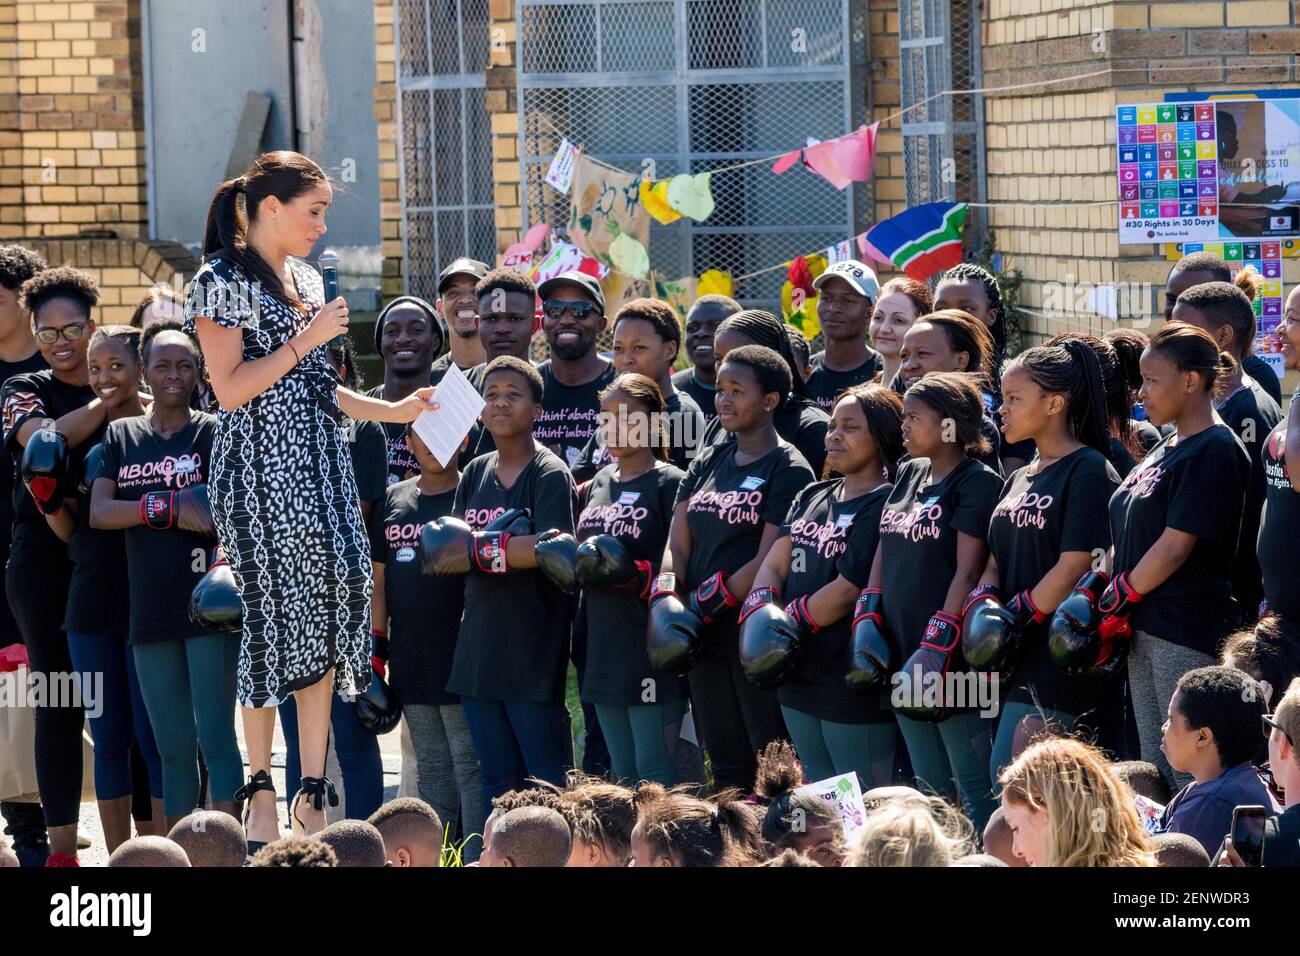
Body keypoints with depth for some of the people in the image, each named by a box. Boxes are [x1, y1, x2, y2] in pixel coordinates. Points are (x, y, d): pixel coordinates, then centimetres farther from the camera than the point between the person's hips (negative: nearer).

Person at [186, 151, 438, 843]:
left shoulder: (307, 281, 17)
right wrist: (307, 339, -11)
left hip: (317, 466, 7)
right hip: (259, 469, -7)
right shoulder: (223, 280, -6)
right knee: (274, 613, -6)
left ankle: (313, 792, 3)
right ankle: (261, 786, 4)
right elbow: (231, 389, -13)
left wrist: (393, 411, 15)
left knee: (325, 611, 1)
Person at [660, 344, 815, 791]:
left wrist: (704, 604, -15)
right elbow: (676, 545, 9)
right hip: (706, 638, 7)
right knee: (726, 765, 12)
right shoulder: (707, 462, 15)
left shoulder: (789, 470, -6)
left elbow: (769, 562, -13)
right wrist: (664, 599, -9)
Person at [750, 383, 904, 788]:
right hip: (799, 681, 8)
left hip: (855, 690, -8)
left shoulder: (886, 507, -12)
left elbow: (848, 591, -17)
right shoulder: (812, 498, 15)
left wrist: (787, 624, -10)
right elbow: (774, 565, 9)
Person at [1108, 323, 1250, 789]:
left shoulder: (1215, 451, -12)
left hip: (1190, 633, -9)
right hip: (1145, 628, 9)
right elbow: (1126, 537, 16)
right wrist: (1113, 610, 4)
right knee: (1156, 773, 11)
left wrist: (1117, 598, -8)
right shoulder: (1167, 448, 16)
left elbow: (1176, 546, -17)